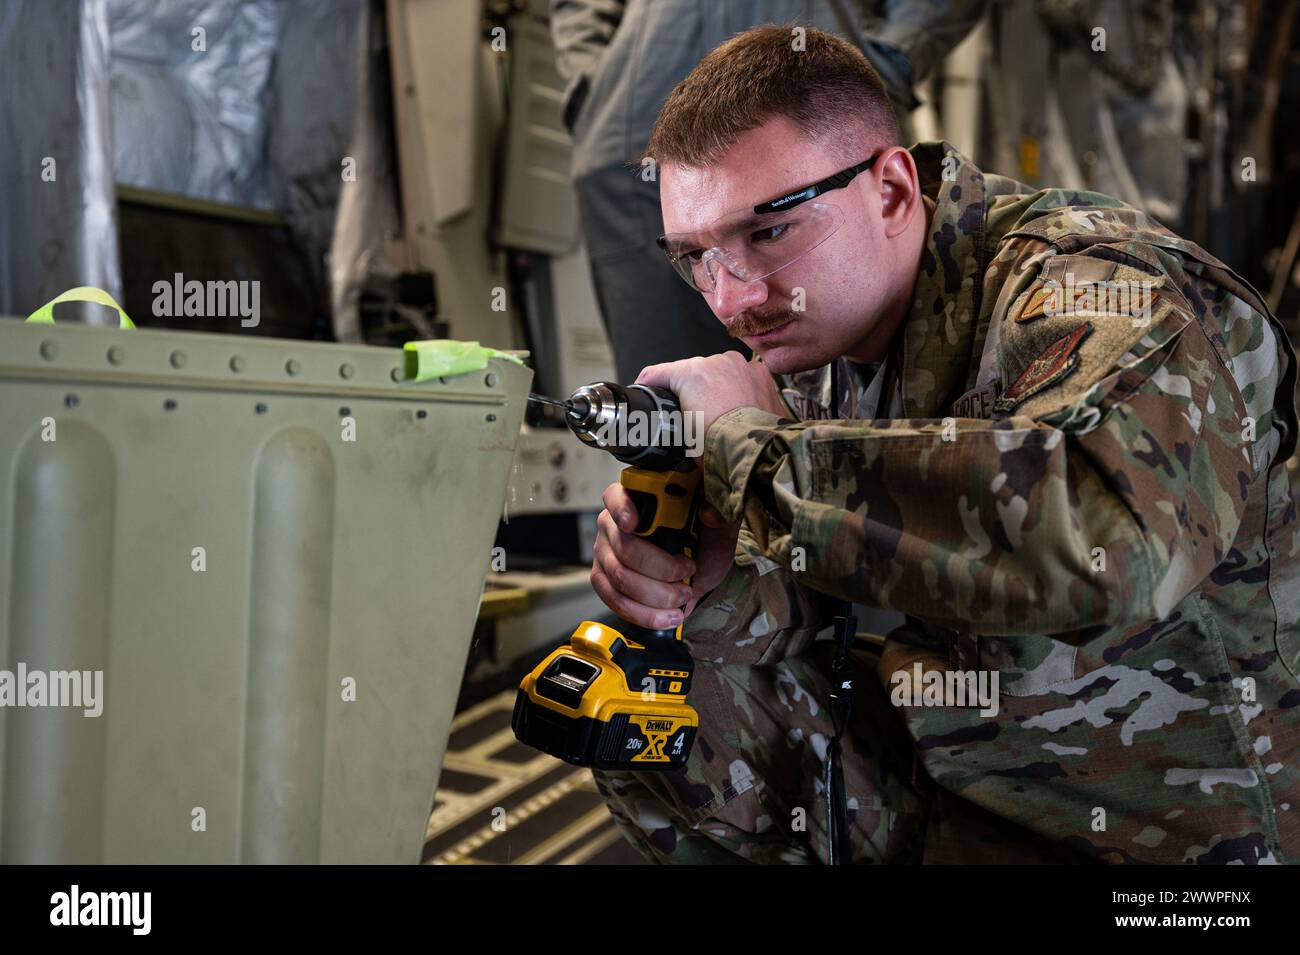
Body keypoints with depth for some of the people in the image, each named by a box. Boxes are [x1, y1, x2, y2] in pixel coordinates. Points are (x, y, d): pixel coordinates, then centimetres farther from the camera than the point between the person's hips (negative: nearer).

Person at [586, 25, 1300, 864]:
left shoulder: (1097, 289, -24)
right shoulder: (833, 332, -1)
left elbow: (1113, 543, -46)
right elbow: (802, 597, 3)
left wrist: (756, 446, -34)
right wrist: (708, 576, -22)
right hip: (947, 777, 7)